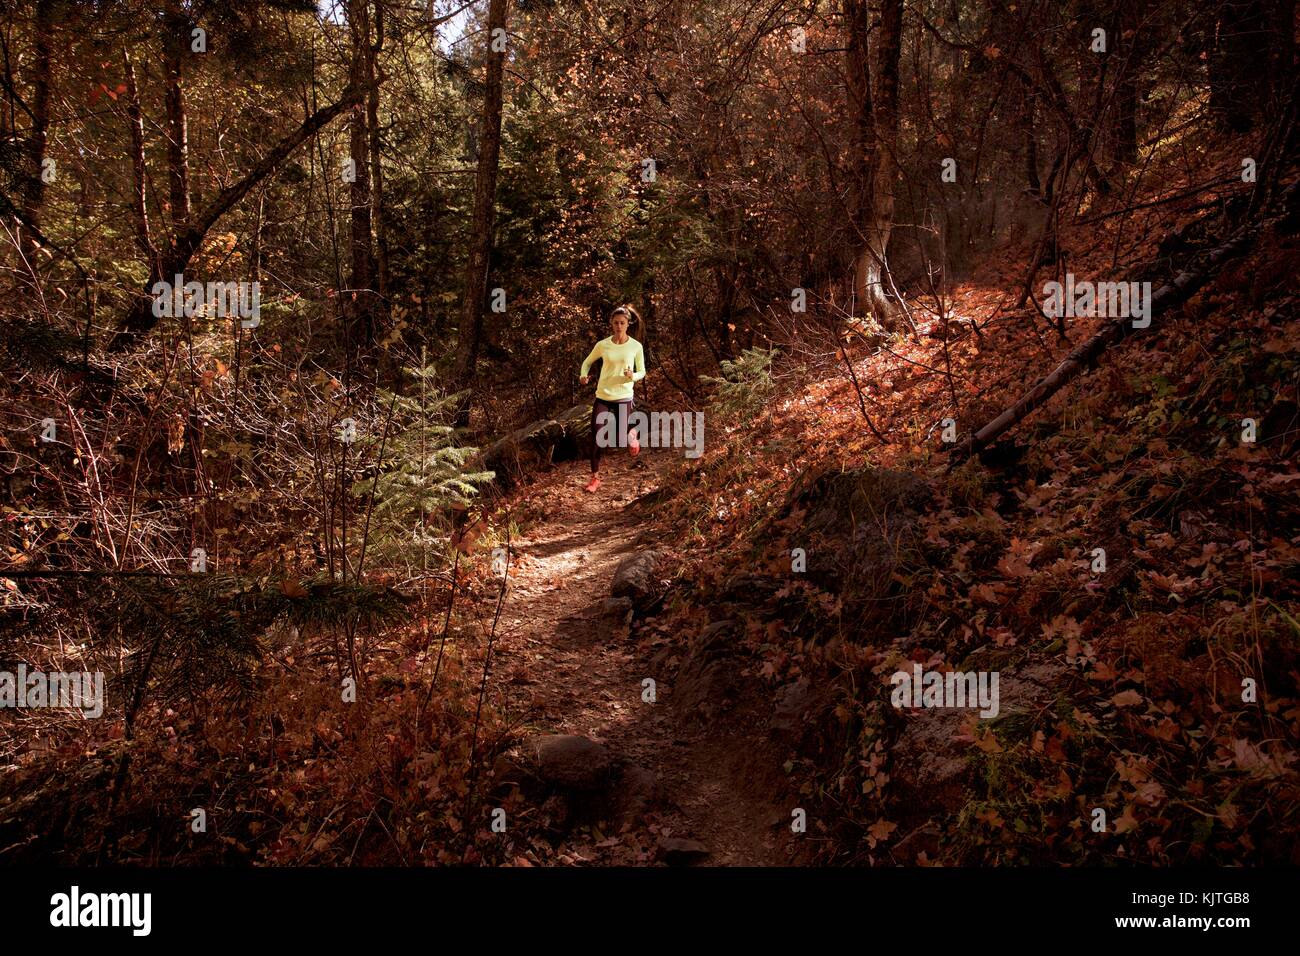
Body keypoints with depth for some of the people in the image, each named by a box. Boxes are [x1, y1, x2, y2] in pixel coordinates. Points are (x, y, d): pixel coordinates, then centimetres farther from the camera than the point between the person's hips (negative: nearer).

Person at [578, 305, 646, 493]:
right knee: (596, 439, -3)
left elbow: (642, 372, 4)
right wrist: (583, 375, -9)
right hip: (602, 397, 1)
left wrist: (633, 376, -19)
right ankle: (595, 478, 13)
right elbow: (588, 362, 12)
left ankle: (632, 435, 35)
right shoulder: (603, 345, -2)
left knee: (618, 442, -2)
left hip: (623, 398, -1)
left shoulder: (636, 346, -5)